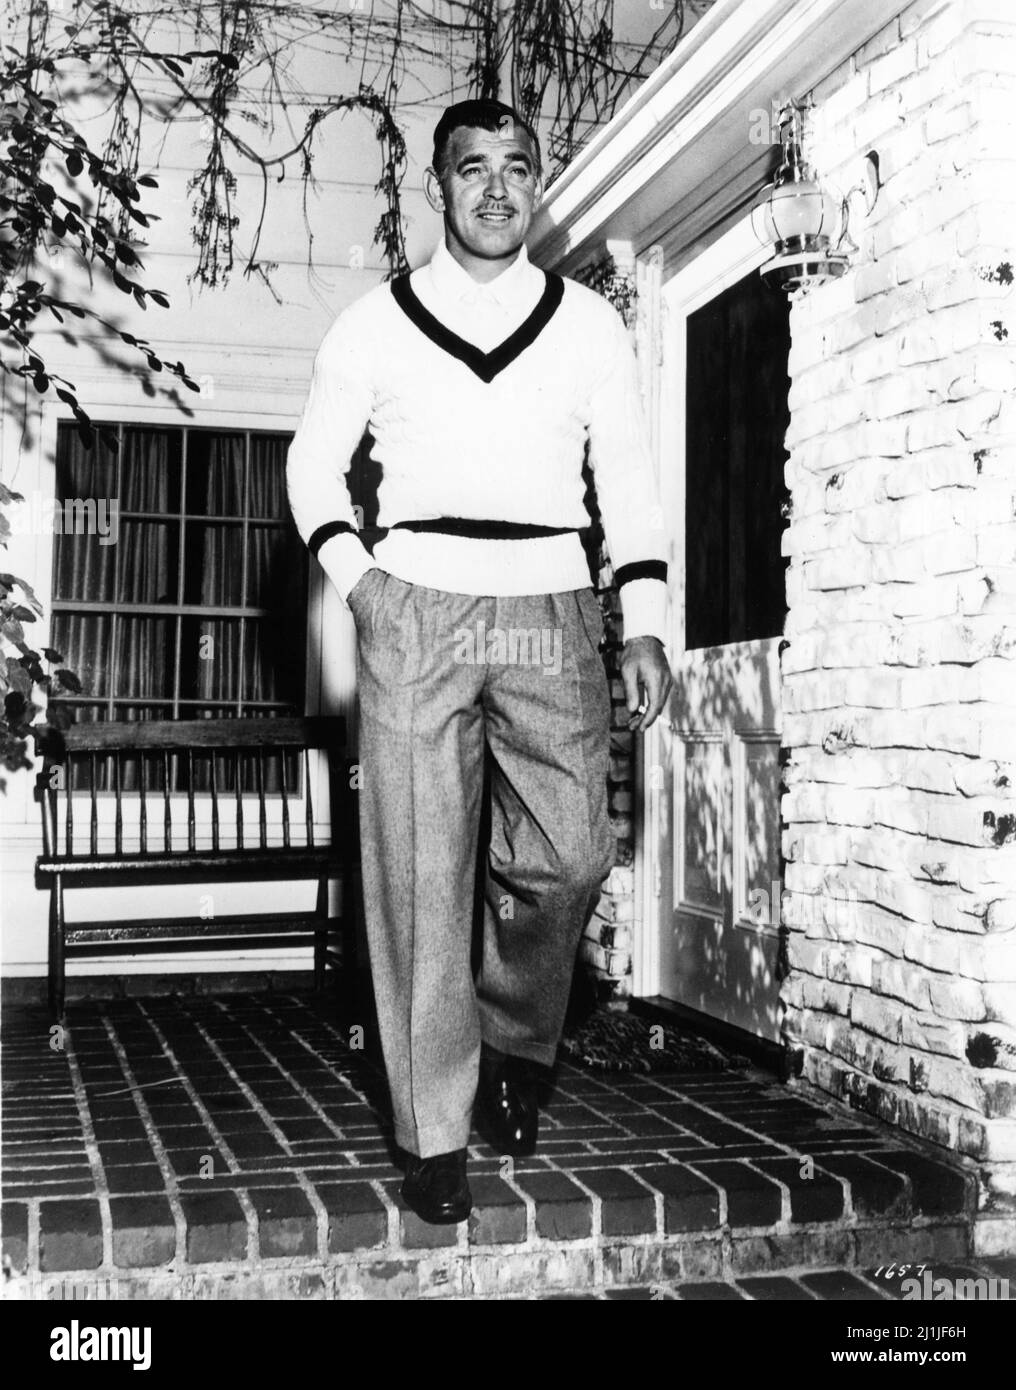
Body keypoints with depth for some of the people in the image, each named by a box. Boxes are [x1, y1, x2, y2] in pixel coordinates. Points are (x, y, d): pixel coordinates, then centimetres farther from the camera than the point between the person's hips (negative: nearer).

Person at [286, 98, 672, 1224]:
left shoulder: (590, 324, 13)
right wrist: (354, 582, 3)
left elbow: (626, 478, 12)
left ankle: (513, 1047, 25)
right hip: (415, 614, -1)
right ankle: (434, 1137, 6)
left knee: (569, 855, -4)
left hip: (551, 619, 2)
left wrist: (645, 627, 4)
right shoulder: (376, 324, 11)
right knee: (421, 874, -4)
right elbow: (314, 462, 17)